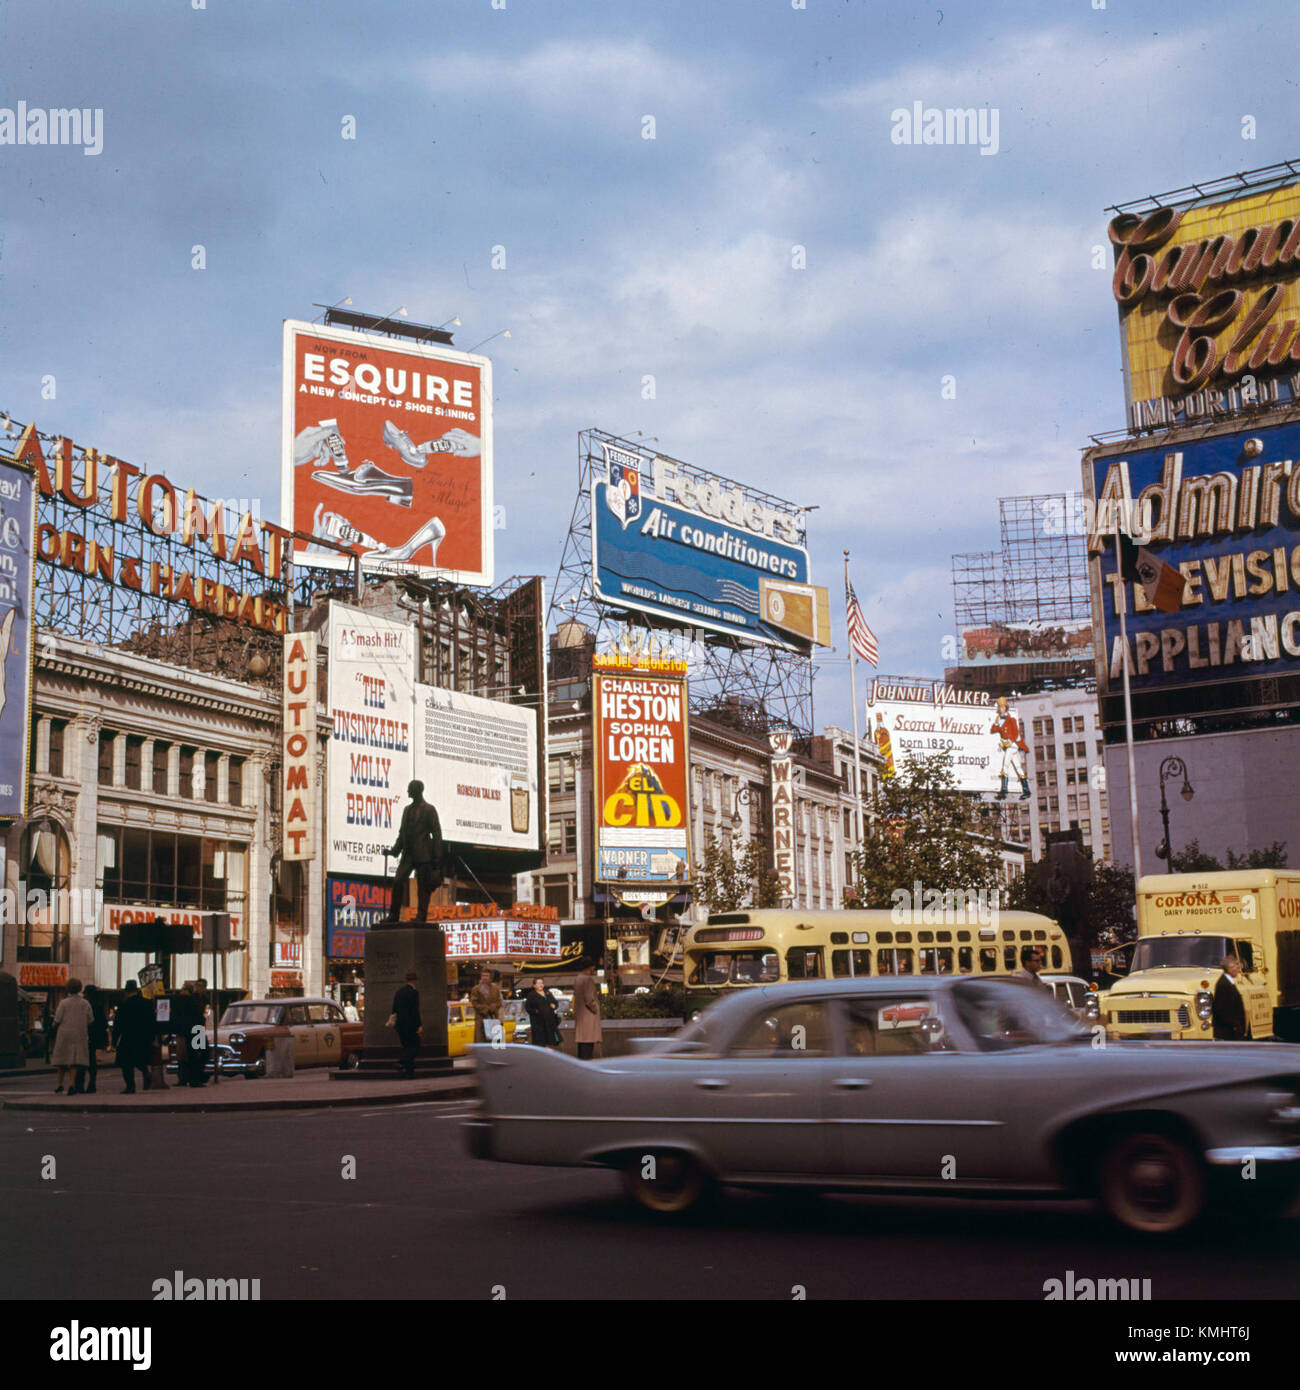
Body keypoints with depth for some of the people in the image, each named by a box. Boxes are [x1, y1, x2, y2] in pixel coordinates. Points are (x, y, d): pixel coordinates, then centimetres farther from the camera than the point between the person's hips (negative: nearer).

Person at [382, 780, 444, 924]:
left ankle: (421, 917, -2)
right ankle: (393, 916, 1)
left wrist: (437, 857, -9)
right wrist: (394, 850, 10)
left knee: (423, 886, -4)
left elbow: (436, 833, -4)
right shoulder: (407, 809, 19)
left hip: (423, 854, -6)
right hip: (408, 854, 6)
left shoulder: (428, 809, -1)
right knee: (398, 881, -3)